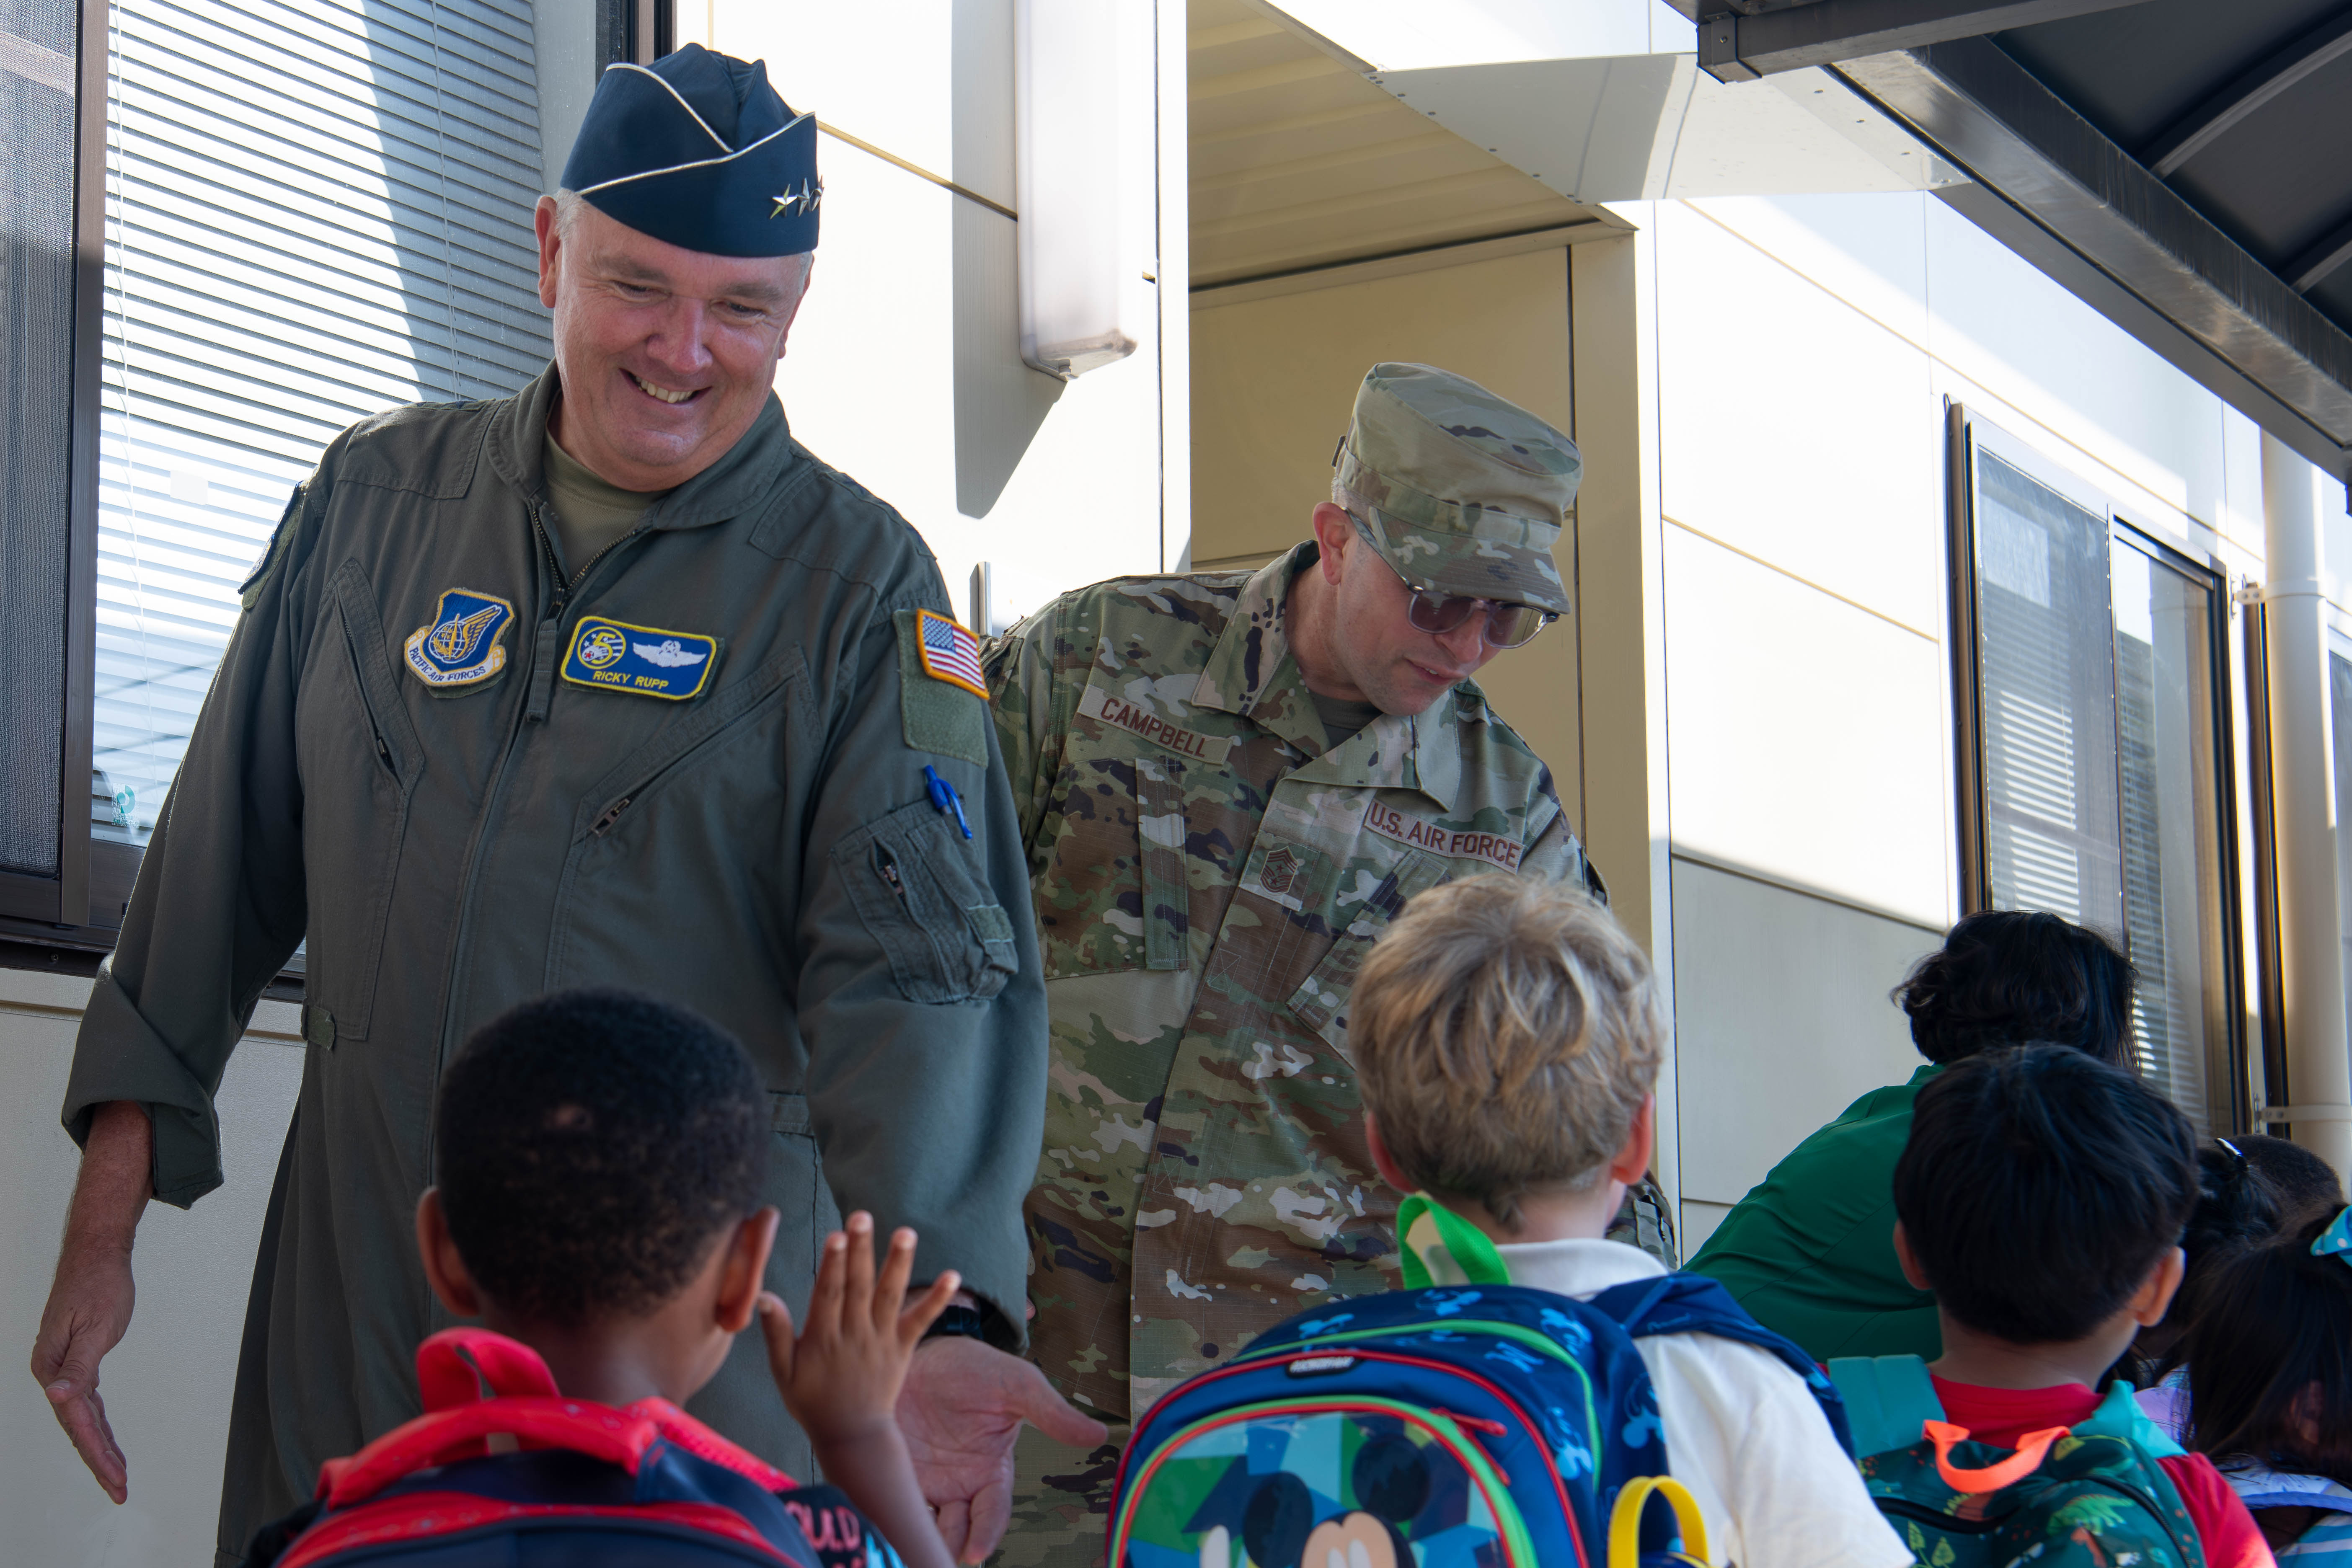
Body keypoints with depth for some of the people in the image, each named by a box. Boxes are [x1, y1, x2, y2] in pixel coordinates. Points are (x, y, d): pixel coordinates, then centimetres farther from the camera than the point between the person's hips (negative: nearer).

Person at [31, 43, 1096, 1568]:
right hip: (345, 1321, 3)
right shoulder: (377, 499, 5)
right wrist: (107, 1218, 6)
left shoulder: (859, 583, -5)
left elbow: (916, 966, -17)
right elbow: (225, 863, 10)